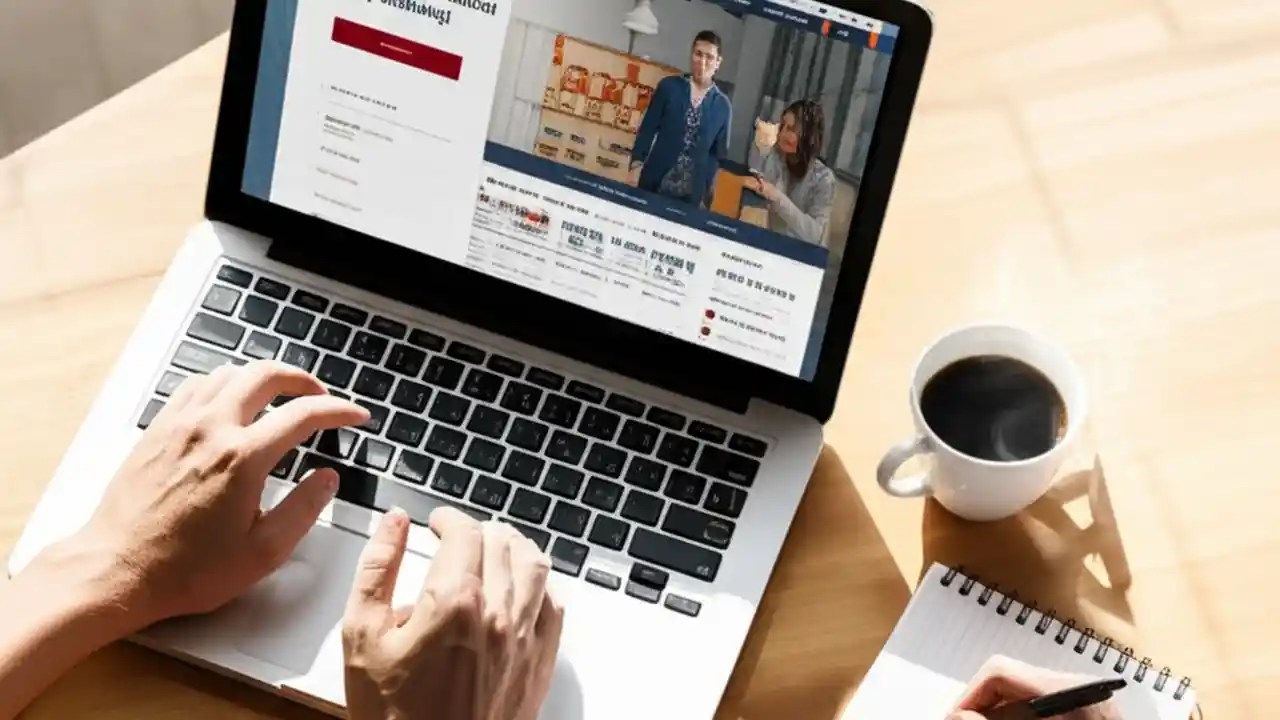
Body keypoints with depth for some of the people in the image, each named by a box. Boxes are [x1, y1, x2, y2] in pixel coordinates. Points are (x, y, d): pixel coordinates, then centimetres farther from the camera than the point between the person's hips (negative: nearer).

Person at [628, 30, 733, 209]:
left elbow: (719, 153, 7)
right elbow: (647, 130, 2)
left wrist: (706, 193, 2)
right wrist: (636, 165, -7)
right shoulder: (669, 86, 2)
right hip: (653, 183, 0)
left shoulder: (723, 106, 4)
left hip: (691, 193, 0)